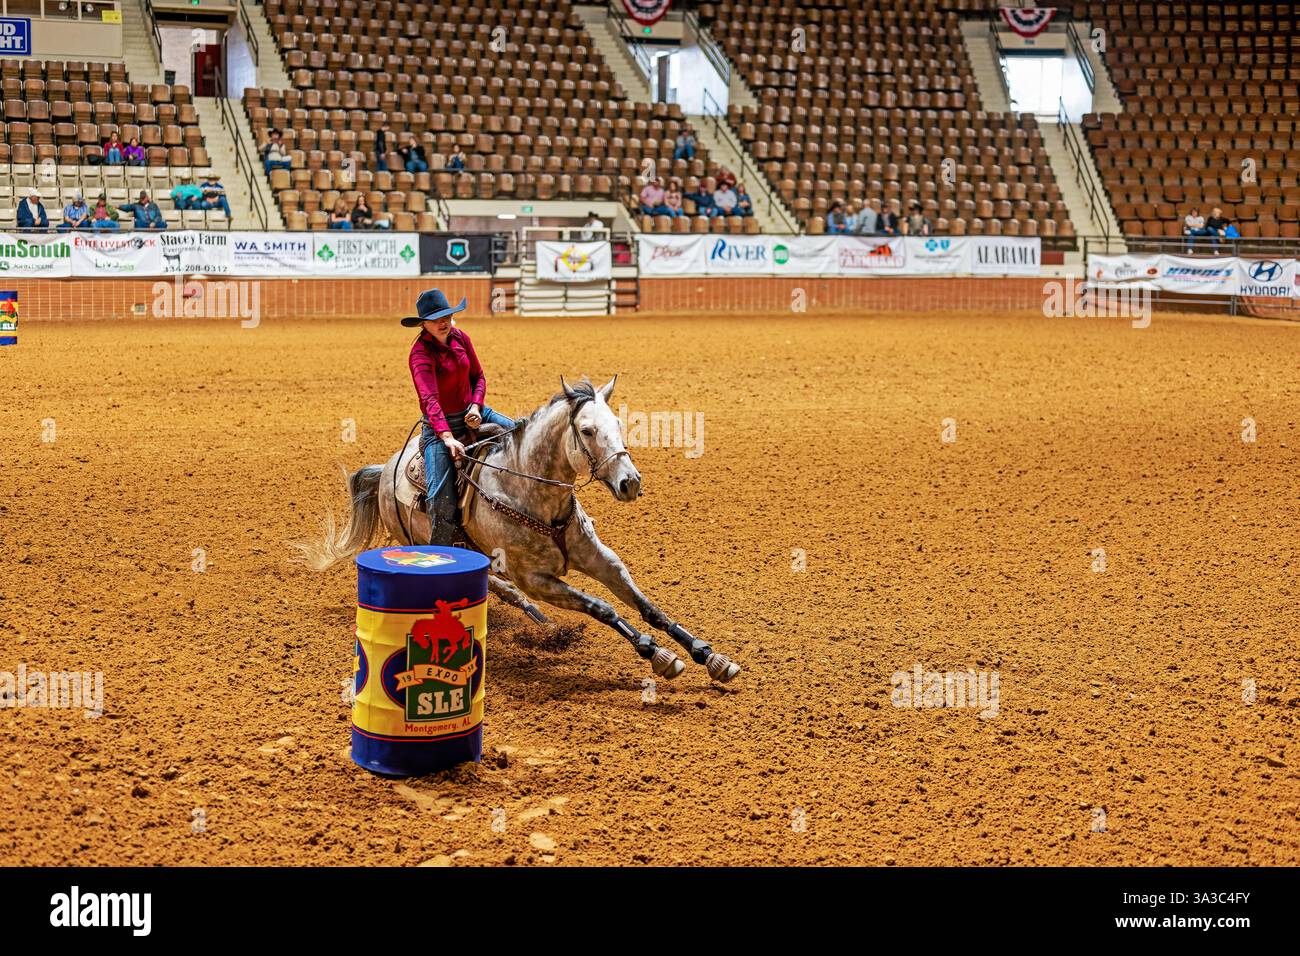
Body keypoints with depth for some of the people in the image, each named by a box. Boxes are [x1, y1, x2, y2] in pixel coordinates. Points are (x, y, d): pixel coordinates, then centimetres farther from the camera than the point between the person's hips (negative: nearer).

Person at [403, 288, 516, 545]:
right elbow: (429, 398, -34)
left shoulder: (460, 337, -1)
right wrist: (447, 437, -48)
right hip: (439, 426, -6)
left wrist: (476, 406, -11)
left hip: (471, 412, 7)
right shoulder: (421, 353, -20)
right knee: (442, 502, -17)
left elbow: (479, 376, 10)